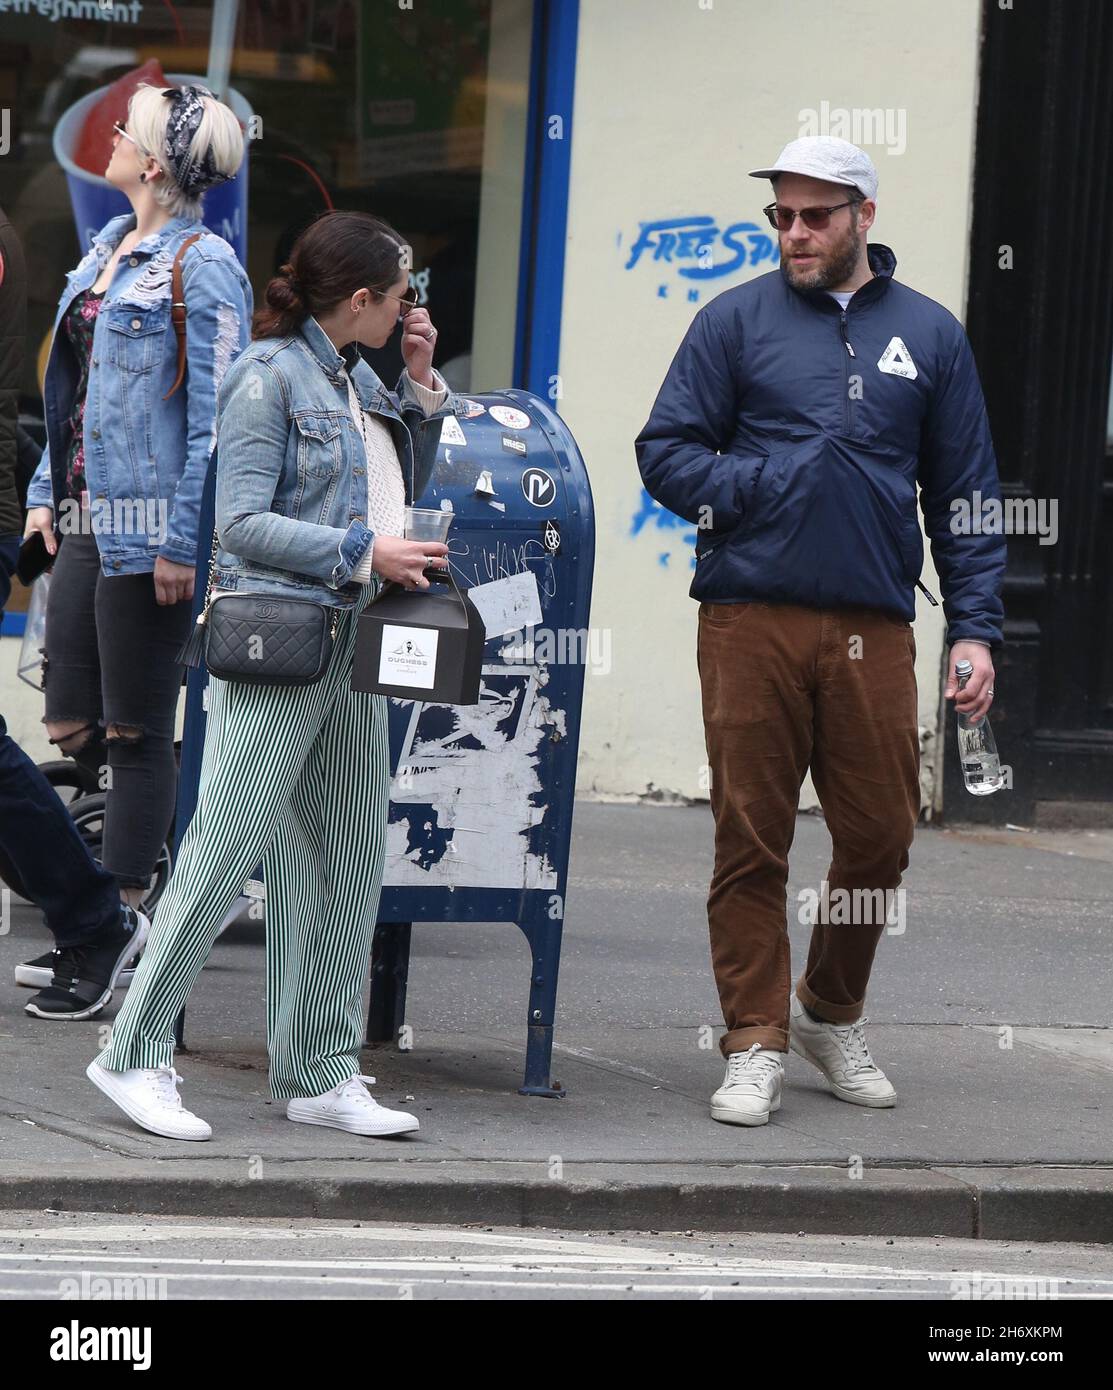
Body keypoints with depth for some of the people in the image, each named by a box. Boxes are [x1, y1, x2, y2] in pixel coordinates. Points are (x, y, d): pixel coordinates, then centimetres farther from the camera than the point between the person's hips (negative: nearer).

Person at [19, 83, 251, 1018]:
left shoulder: (203, 268, -12)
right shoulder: (109, 252, 14)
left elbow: (218, 417, -16)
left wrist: (183, 543, -19)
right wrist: (47, 492, 17)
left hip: (148, 536, -8)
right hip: (88, 520, 8)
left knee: (134, 733, -2)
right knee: (69, 727, 9)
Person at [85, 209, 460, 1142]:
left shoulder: (356, 380, 15)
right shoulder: (270, 375, -8)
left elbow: (404, 489, 26)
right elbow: (243, 524, -14)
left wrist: (421, 384, 14)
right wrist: (363, 553, -16)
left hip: (350, 646, 8)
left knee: (349, 859, 7)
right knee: (225, 849, -8)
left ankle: (320, 1071, 13)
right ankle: (135, 1054, -1)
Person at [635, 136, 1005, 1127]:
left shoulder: (929, 336, 12)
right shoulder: (736, 321, 6)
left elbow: (966, 493, 12)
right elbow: (666, 451, 5)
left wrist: (975, 628, 4)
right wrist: (771, 485, -8)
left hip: (873, 627, 2)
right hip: (751, 622, -2)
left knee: (881, 836, 4)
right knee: (752, 839, -1)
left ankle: (833, 1014, 25)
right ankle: (756, 1044, 6)